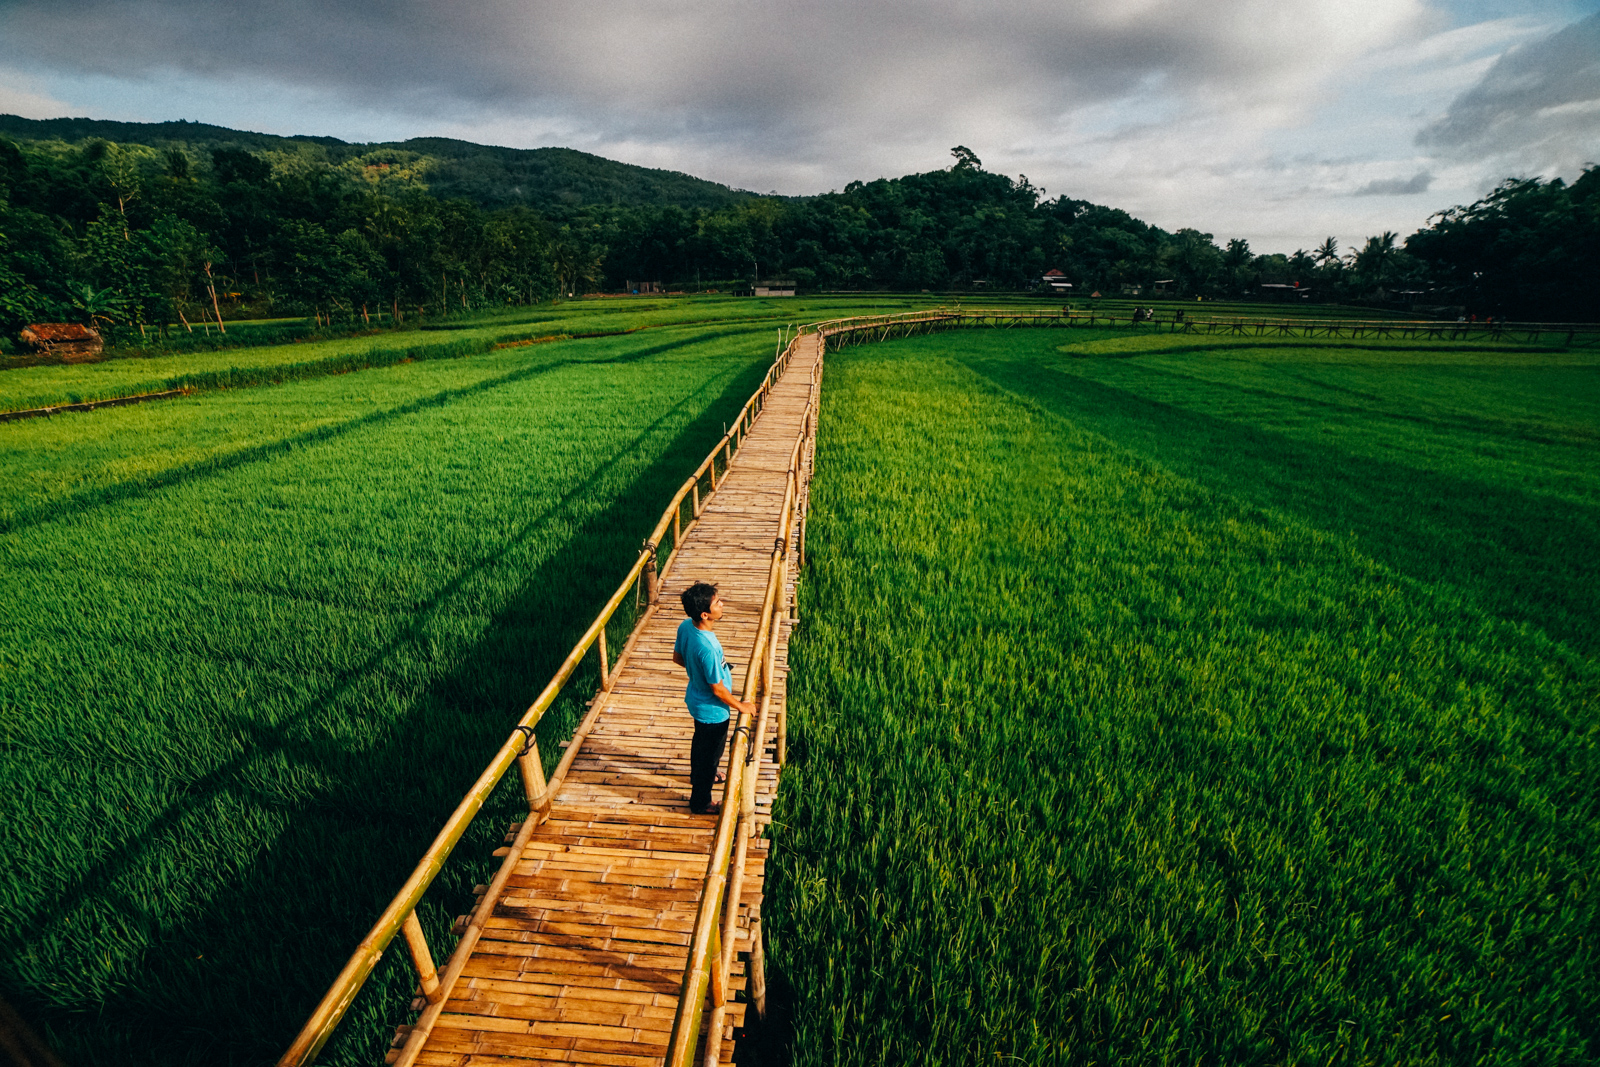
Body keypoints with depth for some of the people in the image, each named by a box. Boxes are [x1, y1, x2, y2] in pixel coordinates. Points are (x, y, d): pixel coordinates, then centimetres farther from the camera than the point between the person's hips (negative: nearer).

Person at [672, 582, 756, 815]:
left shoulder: (685, 626, -17)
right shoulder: (707, 647, -41)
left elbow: (677, 657, 2)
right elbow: (717, 689, -28)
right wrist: (741, 706, -12)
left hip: (695, 698, 8)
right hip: (712, 710, -8)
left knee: (700, 741, 33)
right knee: (711, 753, 17)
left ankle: (697, 774, 61)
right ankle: (700, 802, 39)